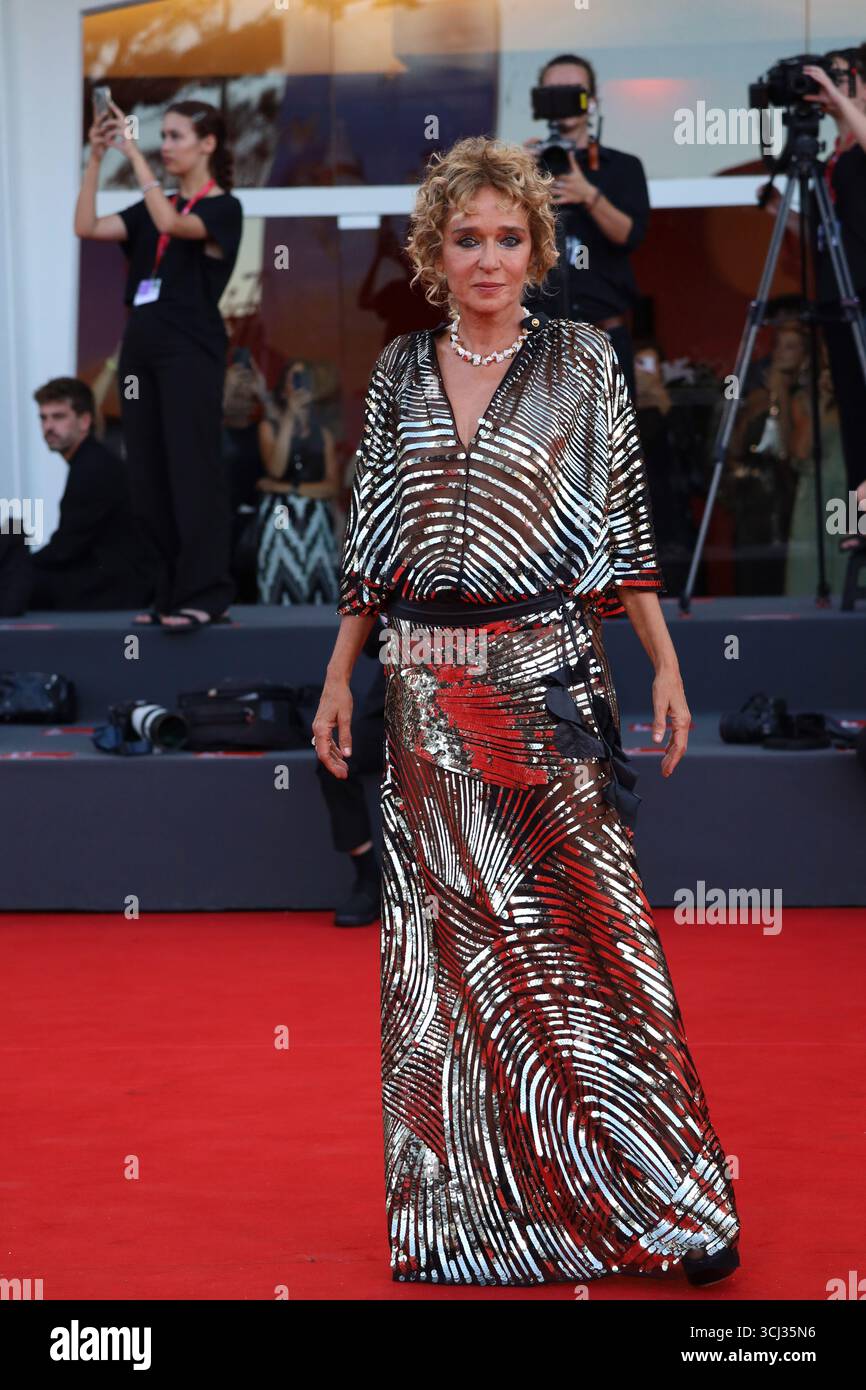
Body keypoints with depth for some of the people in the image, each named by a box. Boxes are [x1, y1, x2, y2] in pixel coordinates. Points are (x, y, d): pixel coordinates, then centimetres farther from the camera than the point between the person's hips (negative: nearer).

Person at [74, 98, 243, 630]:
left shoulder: (223, 208, -3)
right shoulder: (152, 208, 17)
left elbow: (172, 223, -22)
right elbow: (87, 227, 5)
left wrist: (135, 155, -20)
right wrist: (97, 158, -3)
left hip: (191, 352, -7)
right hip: (143, 350, 7)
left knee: (193, 472, -8)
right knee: (148, 480, 6)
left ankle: (206, 596, -5)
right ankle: (174, 594, 12)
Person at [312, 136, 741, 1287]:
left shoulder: (581, 362, 2)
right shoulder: (399, 371, 10)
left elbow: (626, 526, 1)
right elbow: (369, 542, 13)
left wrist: (666, 663, -4)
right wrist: (339, 676, 10)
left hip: (550, 676, -3)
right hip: (429, 689, 3)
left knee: (585, 923, -5)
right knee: (450, 932, 6)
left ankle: (666, 1197, 3)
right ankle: (473, 1205, 16)